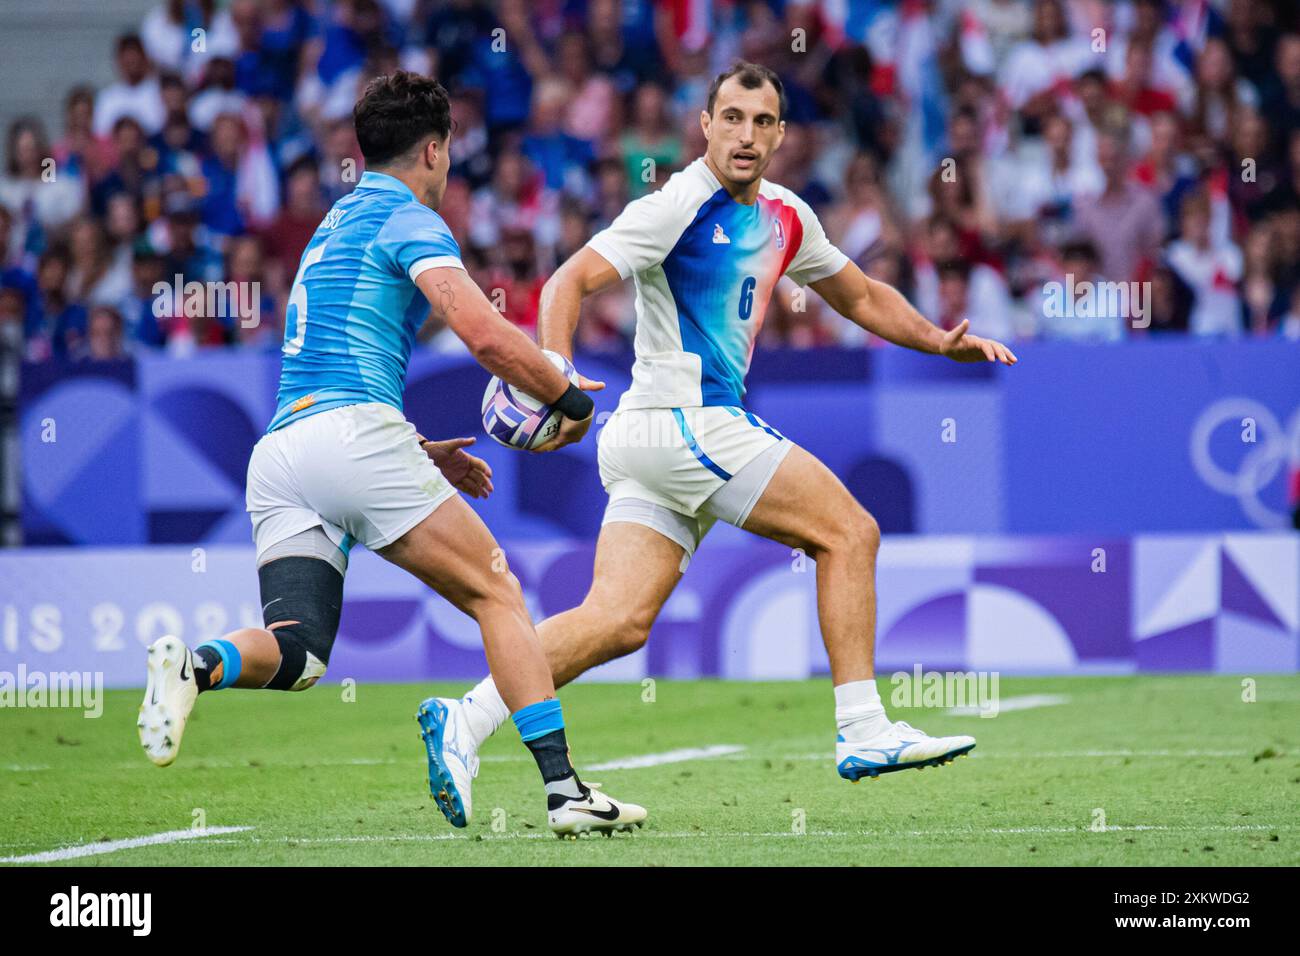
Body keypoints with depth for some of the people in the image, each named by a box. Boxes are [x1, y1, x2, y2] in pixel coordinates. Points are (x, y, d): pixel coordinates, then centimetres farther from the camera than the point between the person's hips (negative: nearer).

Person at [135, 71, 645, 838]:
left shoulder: (334, 228, 31)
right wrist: (570, 400, 4)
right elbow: (485, 335, -11)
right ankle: (564, 788, -6)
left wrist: (418, 453, 35)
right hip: (354, 435, -7)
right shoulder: (408, 220, 4)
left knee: (295, 655, -2)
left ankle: (197, 666, -32)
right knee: (497, 592, 2)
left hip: (277, 453, 7)